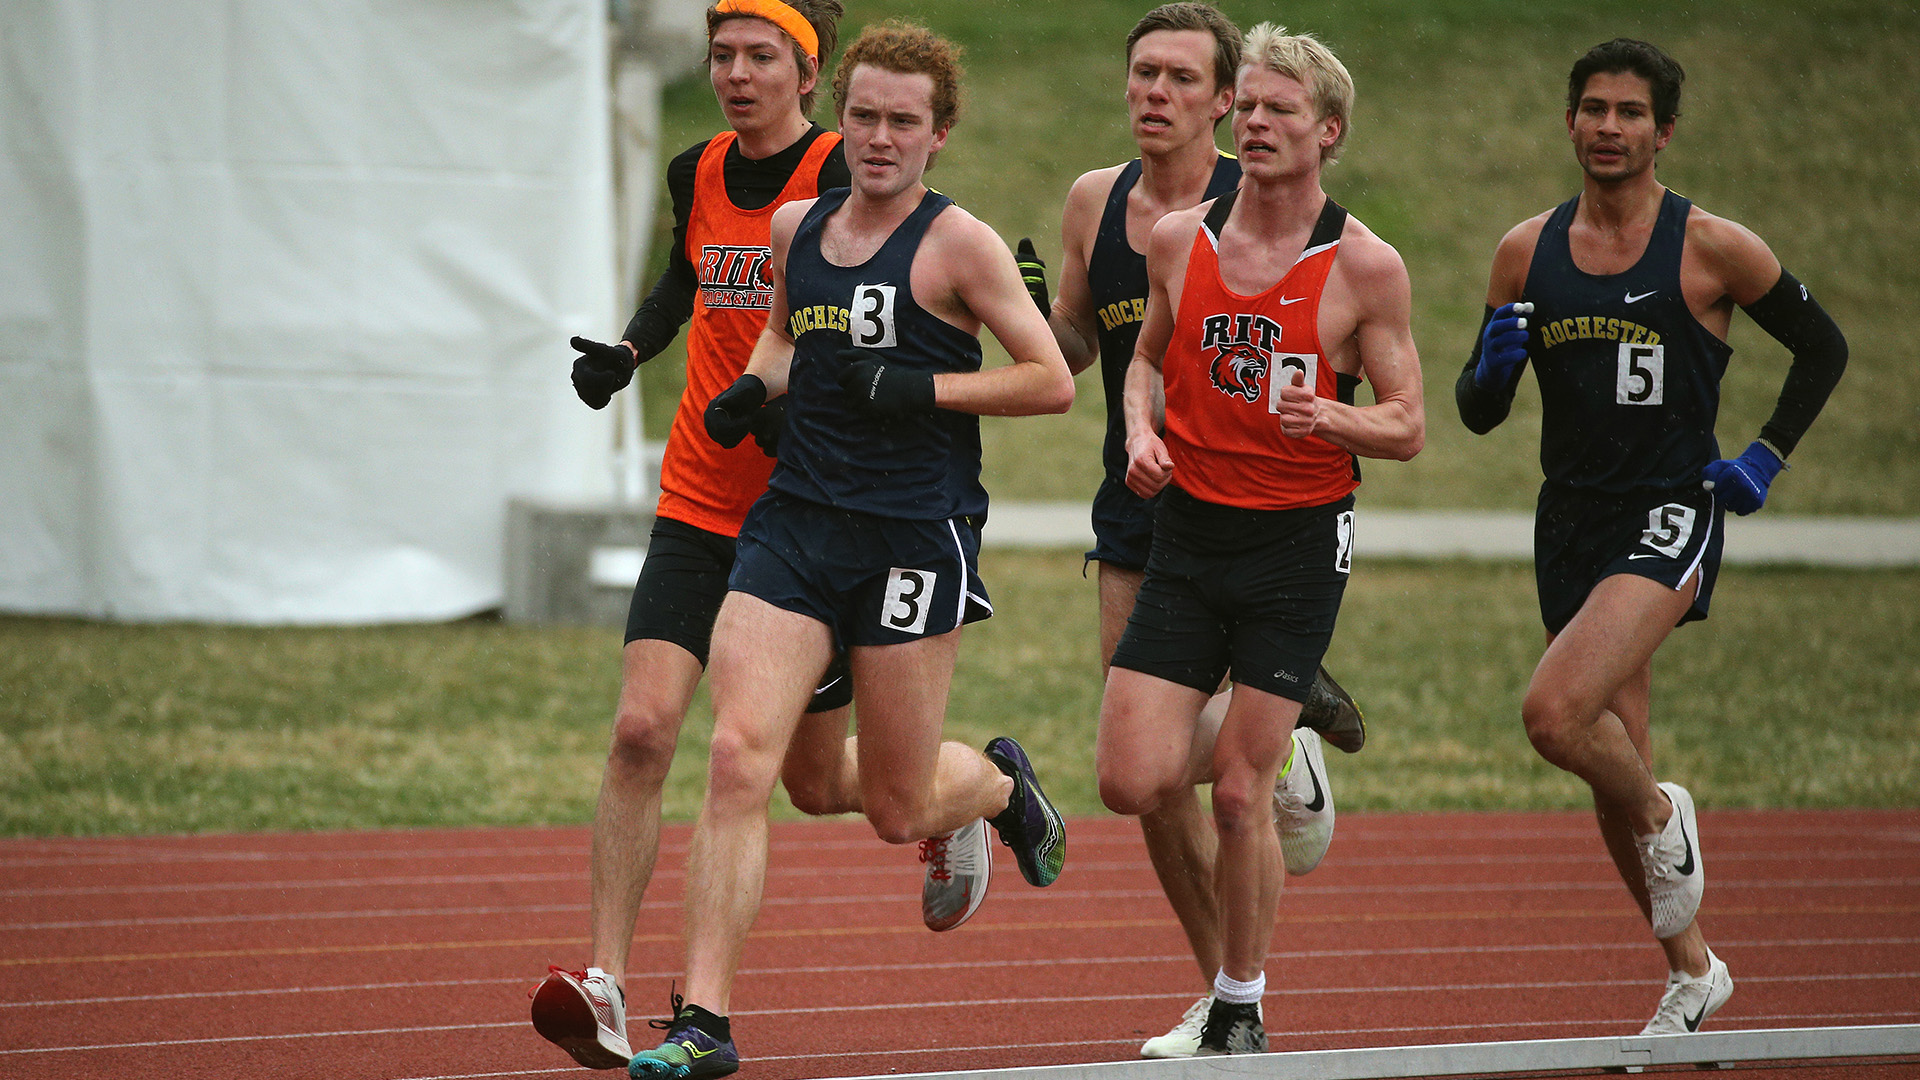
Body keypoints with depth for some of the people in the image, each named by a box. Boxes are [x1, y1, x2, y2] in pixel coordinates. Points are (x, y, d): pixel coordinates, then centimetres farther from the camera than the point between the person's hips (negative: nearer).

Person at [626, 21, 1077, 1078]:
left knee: (898, 811, 5)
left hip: (916, 535, -4)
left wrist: (923, 388, -16)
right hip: (795, 521, 4)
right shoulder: (795, 228, 10)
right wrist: (753, 384, 9)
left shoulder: (957, 245, -6)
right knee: (737, 755, -14)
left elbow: (1051, 381, -5)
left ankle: (997, 782, 42)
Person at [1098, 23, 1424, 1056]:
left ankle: (1240, 1007, 15)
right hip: (1188, 533, 4)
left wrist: (1333, 417, -24)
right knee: (1134, 784, -5)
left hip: (1297, 543, -4)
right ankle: (1290, 736, 28)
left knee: (1239, 797, -5)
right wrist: (1141, 429, -1)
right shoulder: (1178, 240, 3)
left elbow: (1408, 426, -3)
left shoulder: (1365, 265, -7)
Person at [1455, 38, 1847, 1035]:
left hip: (1670, 516, -5)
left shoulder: (1711, 248, -4)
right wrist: (1495, 364, -11)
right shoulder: (1528, 251, 6)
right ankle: (1691, 969, 28)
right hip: (1572, 523, 5)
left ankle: (1663, 815, 5)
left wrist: (1766, 458, -1)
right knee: (1612, 772, 11)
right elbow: (1478, 410, 10)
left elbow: (1822, 347, 8)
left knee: (1556, 712, -26)